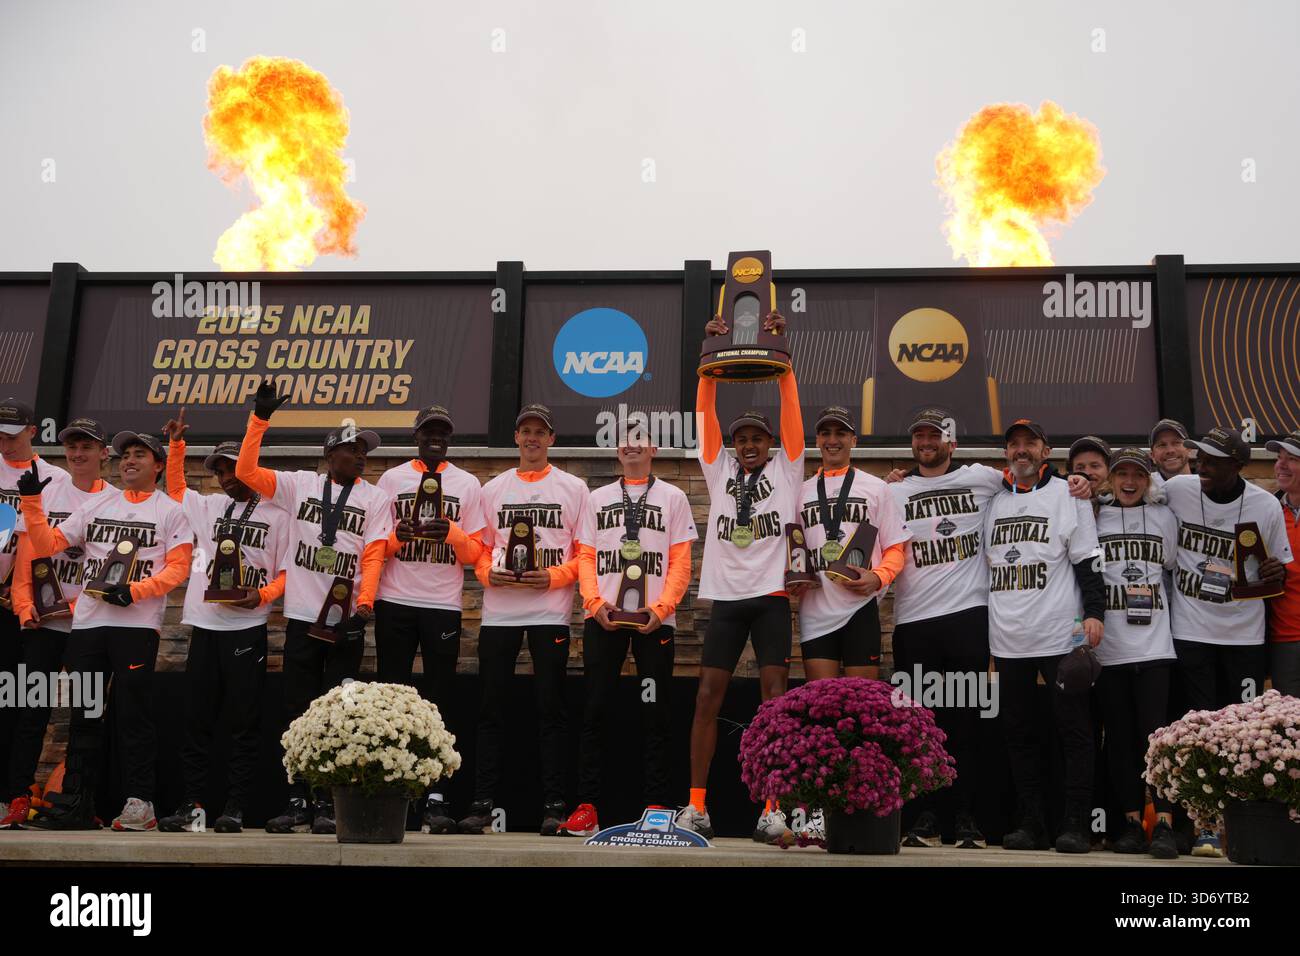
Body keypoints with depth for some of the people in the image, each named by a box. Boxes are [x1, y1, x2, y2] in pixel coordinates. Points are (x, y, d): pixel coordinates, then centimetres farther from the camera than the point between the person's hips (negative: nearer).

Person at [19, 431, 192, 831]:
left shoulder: (170, 510, 5)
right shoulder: (96, 505, 17)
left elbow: (178, 567, -4)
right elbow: (46, 545, 13)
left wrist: (134, 590, -16)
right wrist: (31, 501, 3)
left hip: (138, 625, -4)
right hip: (87, 622, 4)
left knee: (134, 715, -4)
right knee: (83, 715, 7)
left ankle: (140, 802, 2)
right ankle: (76, 803, 13)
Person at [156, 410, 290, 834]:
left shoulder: (277, 516, 2)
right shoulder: (209, 506, 14)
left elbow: (286, 574, 1)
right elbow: (175, 487, 26)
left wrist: (261, 596, -16)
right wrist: (176, 445, 14)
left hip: (247, 629, -4)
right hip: (204, 626, 4)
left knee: (244, 723, -2)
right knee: (196, 720, 6)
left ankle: (235, 808, 2)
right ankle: (192, 805, 12)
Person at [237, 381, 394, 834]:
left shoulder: (376, 498, 5)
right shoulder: (300, 485, 8)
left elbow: (373, 555, -3)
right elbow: (246, 471, 1)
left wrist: (365, 602, -17)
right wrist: (261, 418, -6)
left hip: (346, 619, -1)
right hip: (301, 615, 1)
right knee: (297, 710, 4)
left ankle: (327, 804, 9)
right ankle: (297, 802, 12)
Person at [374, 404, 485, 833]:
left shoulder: (468, 484, 7)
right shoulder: (391, 478, 9)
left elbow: (475, 553, 5)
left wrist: (452, 533, -14)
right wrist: (397, 535, -12)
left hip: (443, 605, -1)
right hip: (395, 603, 1)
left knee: (439, 701, 0)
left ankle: (435, 798, 2)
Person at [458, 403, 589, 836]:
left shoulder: (573, 488, 6)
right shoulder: (493, 489, 14)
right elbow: (479, 551, 16)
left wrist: (554, 576, -13)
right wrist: (489, 573, -5)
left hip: (550, 611, -2)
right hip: (498, 612, 3)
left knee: (551, 710, 0)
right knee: (491, 710, 4)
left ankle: (554, 805, 6)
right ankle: (482, 804, 9)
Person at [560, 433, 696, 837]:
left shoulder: (673, 497, 9)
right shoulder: (597, 498, 16)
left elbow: (680, 561, 2)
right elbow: (585, 557, 10)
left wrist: (661, 607, -12)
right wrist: (595, 602, -8)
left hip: (655, 619, -2)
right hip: (603, 618, 2)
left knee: (655, 712, 0)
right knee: (595, 709, 0)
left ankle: (656, 806, 6)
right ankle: (586, 807, 4)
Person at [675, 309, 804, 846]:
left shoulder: (785, 472, 8)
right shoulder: (719, 472, 12)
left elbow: (790, 409, 0)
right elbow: (705, 413, 4)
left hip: (771, 598, -2)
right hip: (726, 598, 2)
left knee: (775, 700, -4)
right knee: (707, 698, -2)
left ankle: (772, 811, -1)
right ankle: (696, 806, 5)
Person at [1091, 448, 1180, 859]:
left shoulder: (1164, 517, 11)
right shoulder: (1092, 517, 7)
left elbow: (1174, 569, 17)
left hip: (1154, 644, 0)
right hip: (1108, 646, 0)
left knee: (1155, 732, -7)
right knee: (1119, 737, 4)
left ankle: (1164, 825, -6)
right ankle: (1132, 822, 11)